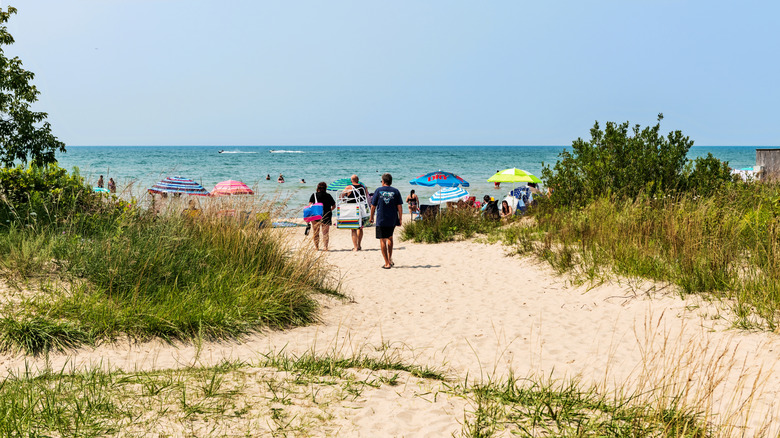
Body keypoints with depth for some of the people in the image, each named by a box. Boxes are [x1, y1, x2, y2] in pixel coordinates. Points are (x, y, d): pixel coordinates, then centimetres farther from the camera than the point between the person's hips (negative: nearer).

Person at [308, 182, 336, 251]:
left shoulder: (314, 195, 2)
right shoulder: (328, 196, 6)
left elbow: (310, 204, -10)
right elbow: (334, 206, 10)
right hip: (326, 216, 1)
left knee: (316, 233, 10)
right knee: (325, 233, 8)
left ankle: (316, 247, 9)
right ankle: (325, 247, 1)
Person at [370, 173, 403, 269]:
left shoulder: (378, 190, -1)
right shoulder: (395, 191, 2)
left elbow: (373, 206, 1)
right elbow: (399, 207, -2)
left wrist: (371, 217, 15)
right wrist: (400, 219, 5)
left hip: (381, 220, -3)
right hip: (392, 220, 3)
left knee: (383, 241, 2)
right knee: (390, 237, 25)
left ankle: (387, 263, -2)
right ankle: (390, 259, 22)